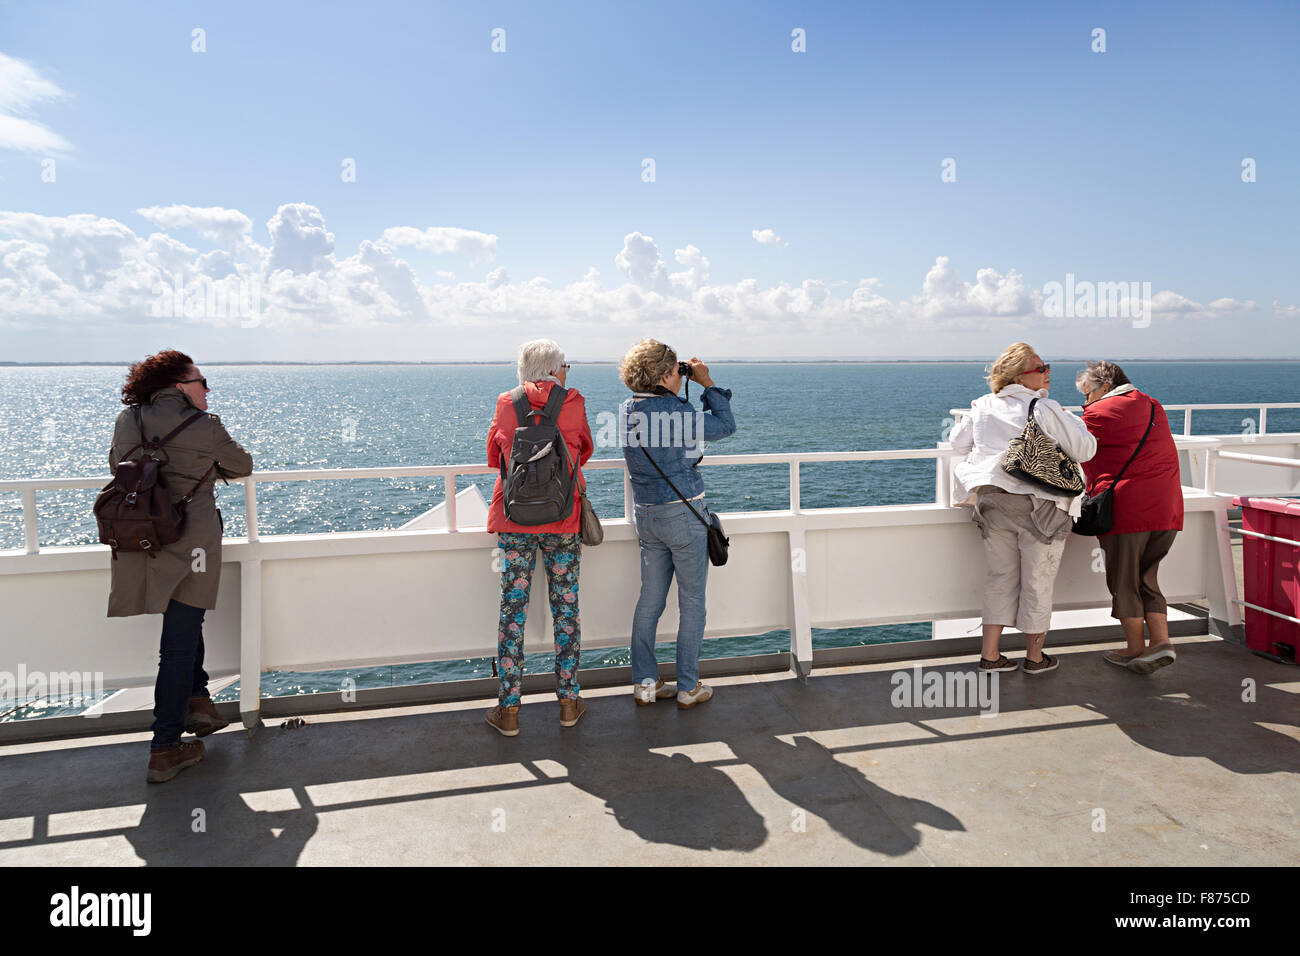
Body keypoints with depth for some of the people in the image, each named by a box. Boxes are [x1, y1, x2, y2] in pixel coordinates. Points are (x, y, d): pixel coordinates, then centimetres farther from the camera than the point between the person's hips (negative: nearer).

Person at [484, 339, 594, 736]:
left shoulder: (506, 404, 1)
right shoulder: (574, 404, -2)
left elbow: (493, 456, 13)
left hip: (514, 522, 1)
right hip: (563, 523, -1)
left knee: (512, 610, 6)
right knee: (566, 608, 10)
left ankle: (508, 709, 11)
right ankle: (569, 701, 19)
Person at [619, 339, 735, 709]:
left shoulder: (628, 411, 1)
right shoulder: (677, 413, -18)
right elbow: (725, 425, -6)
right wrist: (708, 383, 1)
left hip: (646, 514, 7)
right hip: (684, 513, -6)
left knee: (650, 599, 13)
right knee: (692, 602, 6)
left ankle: (645, 682, 20)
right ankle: (688, 687, 14)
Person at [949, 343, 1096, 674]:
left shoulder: (983, 406, 6)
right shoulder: (1046, 410, -12)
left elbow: (959, 441, 20)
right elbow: (1085, 449, -9)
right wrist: (1072, 422, 8)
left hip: (993, 501, 5)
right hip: (1039, 506, -5)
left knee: (1001, 578, 15)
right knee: (1038, 583, 10)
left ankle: (989, 655, 17)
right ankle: (1034, 657, 23)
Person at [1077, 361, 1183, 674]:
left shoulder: (1098, 414, -4)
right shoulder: (1154, 408, 16)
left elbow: (1087, 462, 6)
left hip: (1126, 508, -7)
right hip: (1167, 508, 7)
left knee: (1124, 582, 6)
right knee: (1146, 579, 16)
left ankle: (1136, 649, 15)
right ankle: (1161, 641, 6)